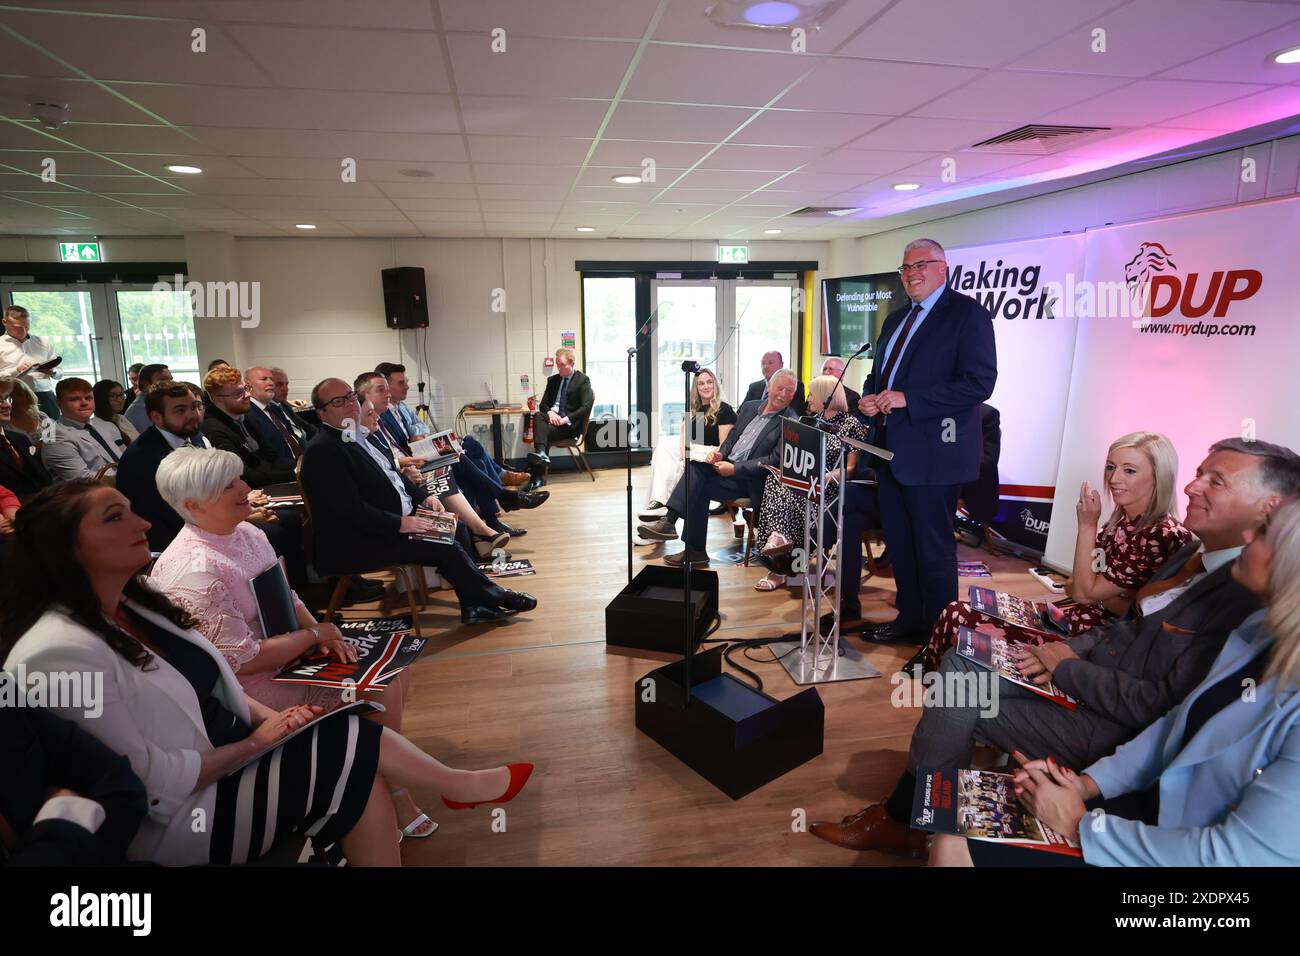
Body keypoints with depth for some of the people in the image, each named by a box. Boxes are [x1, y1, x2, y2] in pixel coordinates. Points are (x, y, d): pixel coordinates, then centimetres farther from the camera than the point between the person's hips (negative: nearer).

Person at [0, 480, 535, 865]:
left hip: (227, 756, 8)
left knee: (362, 774, -10)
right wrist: (257, 742, -15)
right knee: (357, 749, -12)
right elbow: (150, 787, -24)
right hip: (178, 822, -8)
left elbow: (210, 686, 11)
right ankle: (461, 786, 11)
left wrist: (270, 719, -5)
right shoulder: (59, 655, -25)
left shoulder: (133, 605, 2)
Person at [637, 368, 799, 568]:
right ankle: (669, 520, -25)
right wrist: (720, 453, -1)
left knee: (699, 487, -24)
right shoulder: (749, 407, 16)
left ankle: (695, 551, -19)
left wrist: (735, 468, -18)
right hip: (727, 463, 6)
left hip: (749, 480, -6)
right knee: (695, 467, -22)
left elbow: (775, 460, -14)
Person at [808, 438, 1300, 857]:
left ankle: (900, 820, 11)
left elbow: (1159, 706, -25)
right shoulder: (1197, 556, 6)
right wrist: (1066, 650, -2)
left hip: (1114, 724, -9)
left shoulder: (1246, 597, -24)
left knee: (960, 702, -13)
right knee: (960, 662, 0)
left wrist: (1066, 667, -15)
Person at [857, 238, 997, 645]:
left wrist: (907, 399, -22)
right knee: (898, 543, 17)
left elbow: (979, 382, -18)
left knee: (934, 549, 1)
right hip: (891, 449, 8)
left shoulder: (968, 313, -8)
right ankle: (909, 619, 32)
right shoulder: (896, 319, 17)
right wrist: (869, 397, 2)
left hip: (932, 451, -8)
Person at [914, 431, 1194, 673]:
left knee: (958, 619, -15)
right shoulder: (1123, 521, 7)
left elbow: (1085, 593, -15)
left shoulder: (1164, 536, -20)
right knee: (959, 613, -3)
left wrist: (1087, 525, -15)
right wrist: (1080, 585, -4)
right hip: (1071, 617, 8)